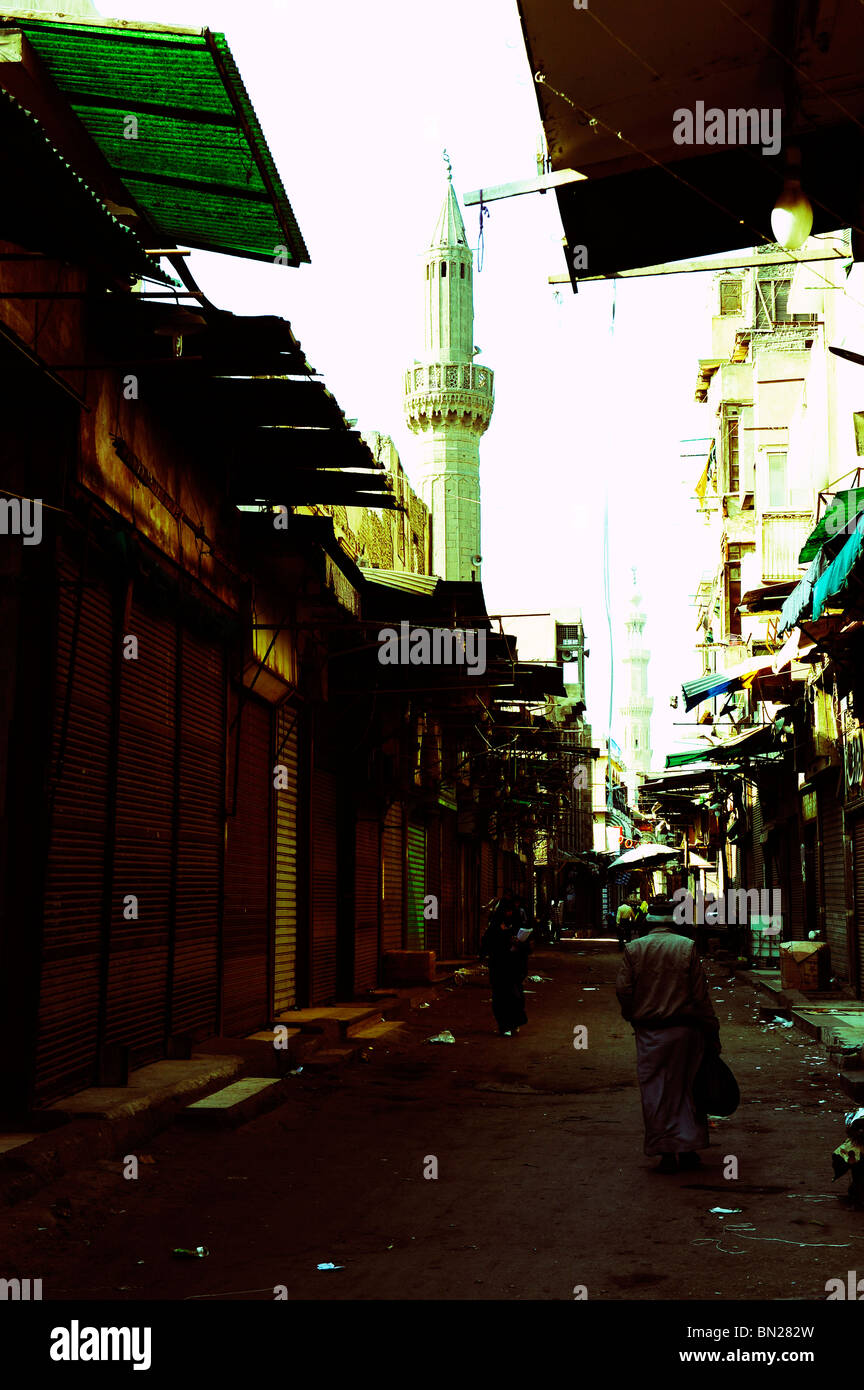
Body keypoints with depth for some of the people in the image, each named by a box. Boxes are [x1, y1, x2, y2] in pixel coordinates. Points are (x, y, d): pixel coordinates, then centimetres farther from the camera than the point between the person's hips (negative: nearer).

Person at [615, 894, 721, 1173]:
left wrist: (634, 1018, 15)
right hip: (685, 1028, 0)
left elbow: (623, 990, -3)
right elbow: (700, 994, -5)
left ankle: (667, 1153, 7)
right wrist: (712, 1032, 1)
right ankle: (688, 1149, 16)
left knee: (656, 1092, 7)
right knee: (687, 1087, 12)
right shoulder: (687, 947, -5)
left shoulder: (633, 949, -2)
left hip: (649, 1032, 0)